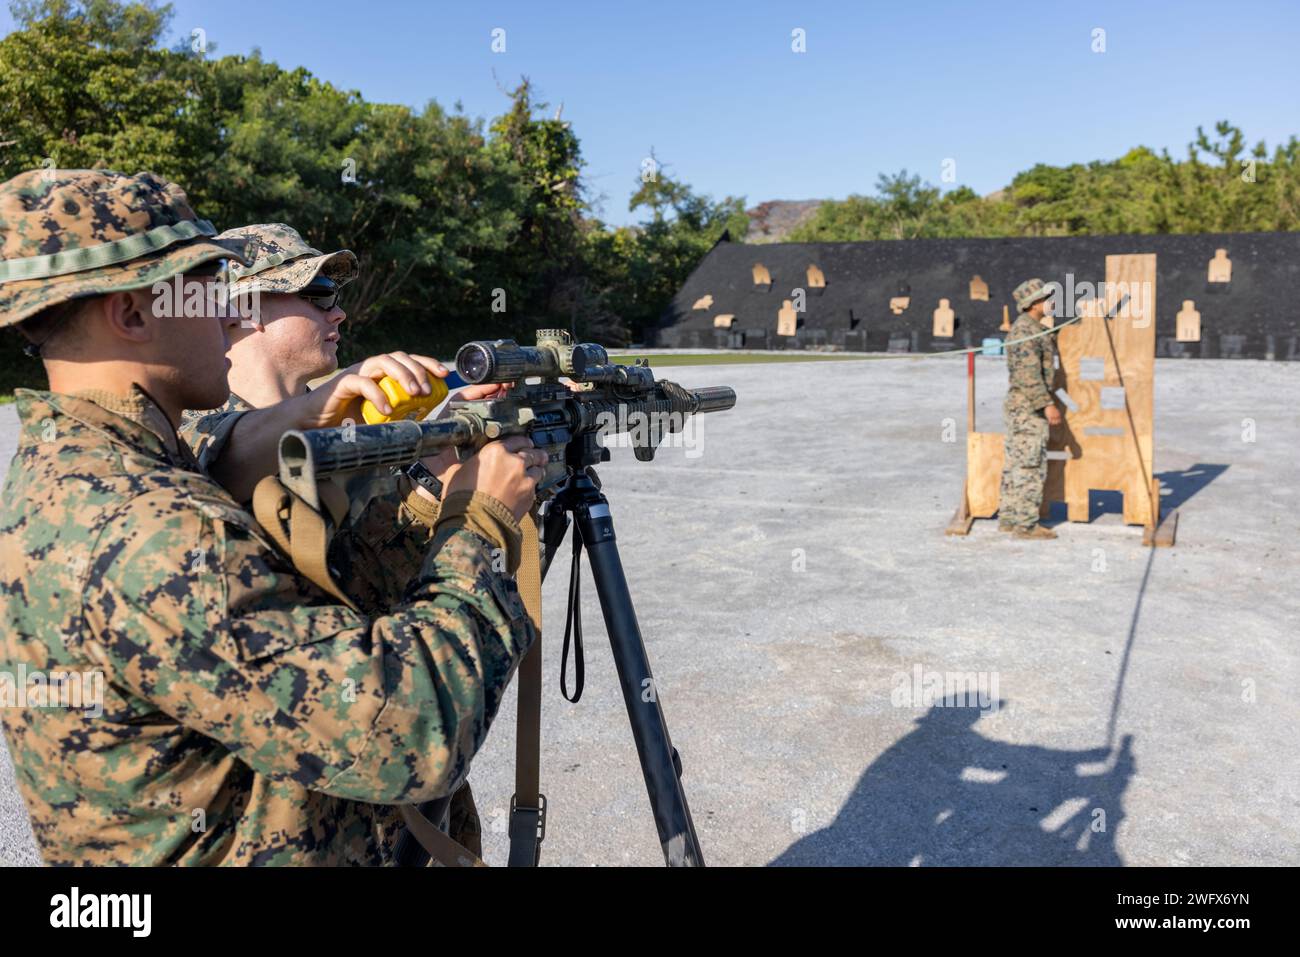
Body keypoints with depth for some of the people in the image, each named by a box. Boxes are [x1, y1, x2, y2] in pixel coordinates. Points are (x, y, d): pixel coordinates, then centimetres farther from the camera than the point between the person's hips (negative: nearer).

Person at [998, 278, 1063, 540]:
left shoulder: (1025, 327, 17)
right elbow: (1029, 373, -22)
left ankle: (1008, 518, 17)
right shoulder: (1027, 330, -16)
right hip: (1029, 408, -10)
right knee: (1031, 466, -7)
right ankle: (1026, 524, -4)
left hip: (1018, 407, 10)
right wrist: (1048, 404, -22)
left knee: (1014, 464, 12)